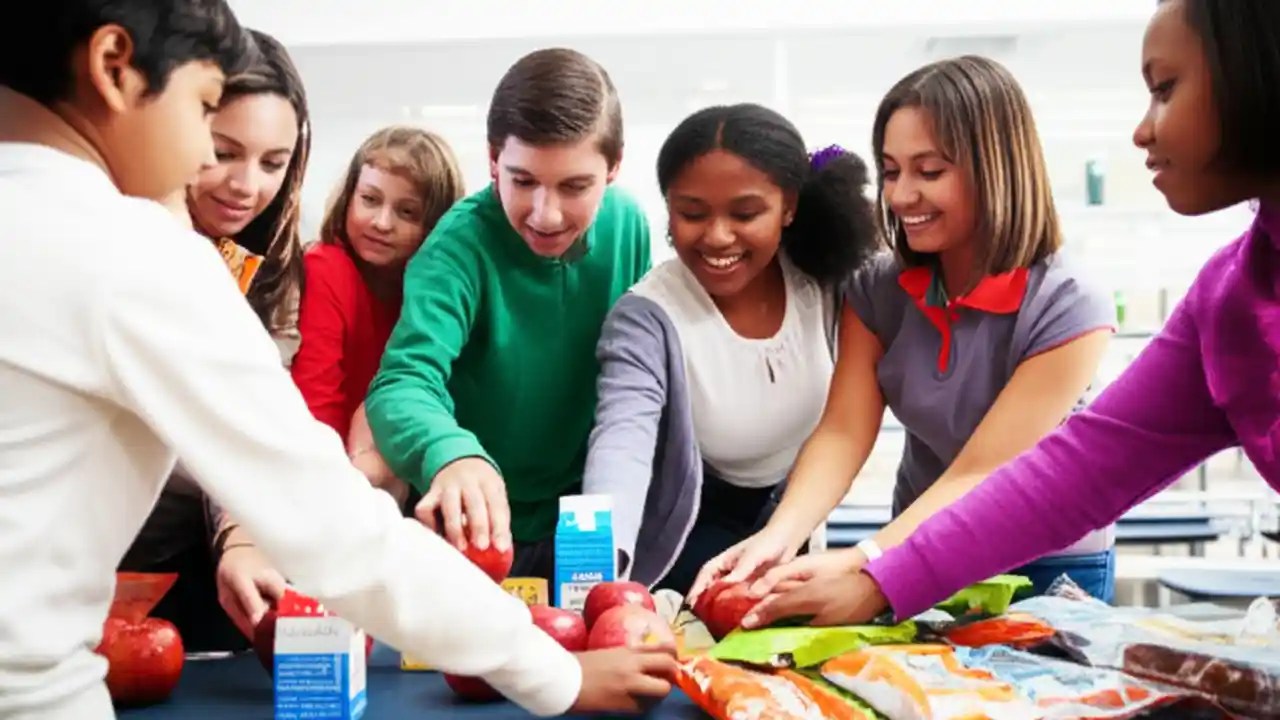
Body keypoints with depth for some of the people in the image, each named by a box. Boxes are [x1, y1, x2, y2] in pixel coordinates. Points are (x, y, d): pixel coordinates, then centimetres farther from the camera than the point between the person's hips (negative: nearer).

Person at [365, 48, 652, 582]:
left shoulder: (626, 222, -9)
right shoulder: (463, 242, -24)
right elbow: (404, 380, -38)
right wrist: (452, 456, -58)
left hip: (581, 516, 4)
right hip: (481, 526, -3)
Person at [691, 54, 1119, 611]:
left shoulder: (1068, 312, -22)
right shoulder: (876, 290, -8)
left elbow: (977, 476, -27)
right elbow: (843, 432, -16)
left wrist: (858, 562, -41)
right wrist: (781, 535, -34)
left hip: (1048, 572, -3)